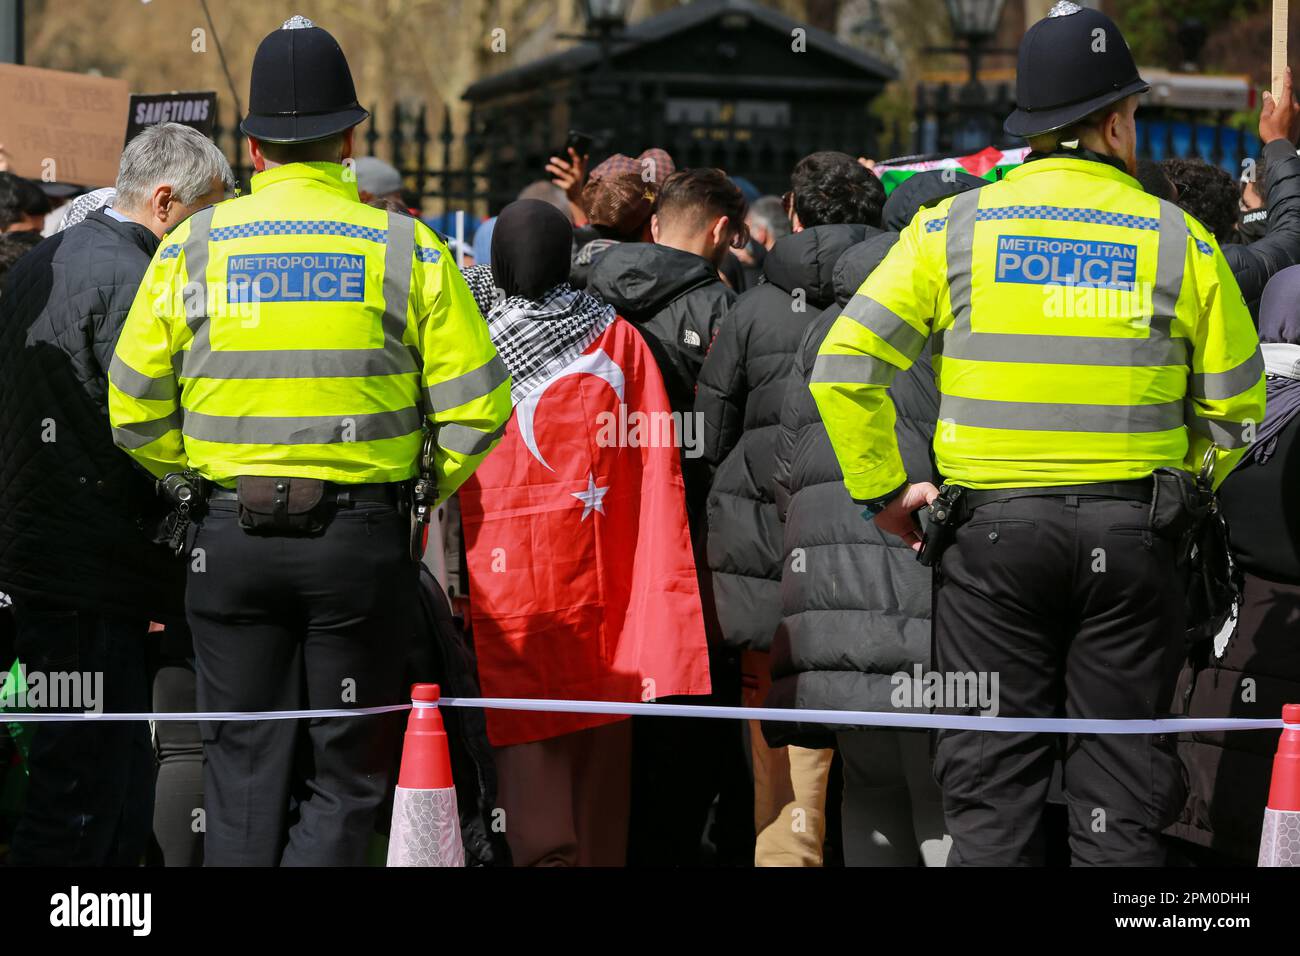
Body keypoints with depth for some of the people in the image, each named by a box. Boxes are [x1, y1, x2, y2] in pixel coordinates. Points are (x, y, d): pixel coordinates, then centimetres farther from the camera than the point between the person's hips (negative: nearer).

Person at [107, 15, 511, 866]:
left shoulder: (191, 248, 2)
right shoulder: (407, 250, -2)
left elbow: (136, 414, 2)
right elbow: (476, 411, -4)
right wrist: (425, 491, 11)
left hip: (233, 540, 2)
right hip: (363, 538, -2)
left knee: (243, 773, 11)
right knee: (346, 774, 6)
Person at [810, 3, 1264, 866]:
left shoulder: (953, 228, 1)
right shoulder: (1180, 240, 2)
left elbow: (844, 368, -4)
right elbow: (1236, 410, 5)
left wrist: (883, 491, 5)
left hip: (994, 527, 0)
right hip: (1132, 536, 0)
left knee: (992, 789, 3)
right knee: (1124, 791, 6)